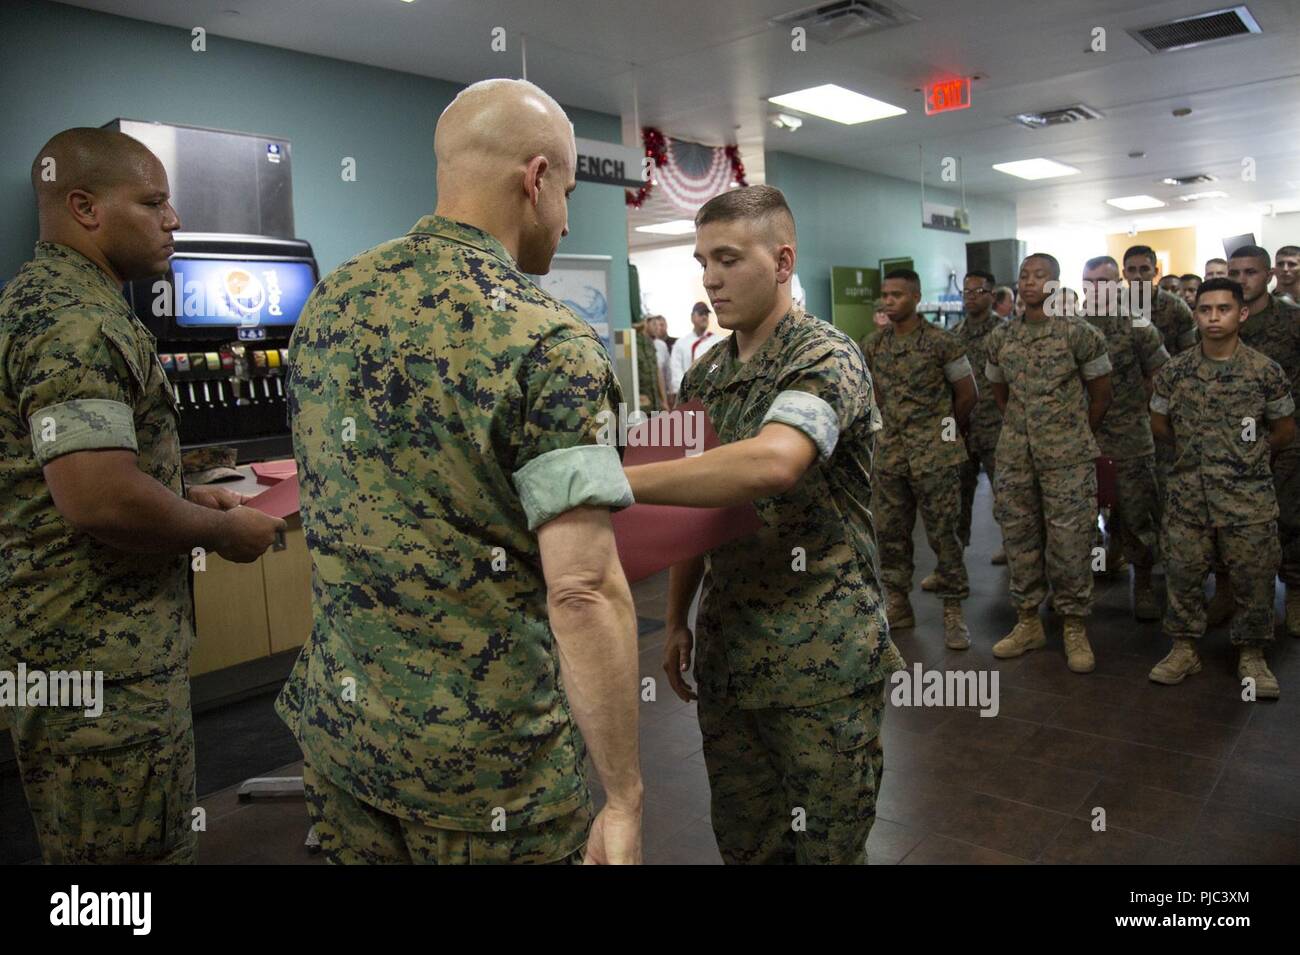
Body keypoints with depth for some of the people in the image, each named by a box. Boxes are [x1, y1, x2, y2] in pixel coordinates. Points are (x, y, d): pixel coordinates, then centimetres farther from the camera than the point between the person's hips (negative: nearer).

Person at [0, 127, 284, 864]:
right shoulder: (76, 322, -20)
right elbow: (99, 499, -29)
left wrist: (186, 498, 12)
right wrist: (221, 531, -13)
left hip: (89, 638, 11)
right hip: (101, 657, -11)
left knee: (88, 844, 22)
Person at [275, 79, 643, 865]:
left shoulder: (330, 302, 1)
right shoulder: (550, 342, -20)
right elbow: (582, 591, -26)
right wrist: (624, 800, -18)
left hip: (335, 715, 7)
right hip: (483, 748, -6)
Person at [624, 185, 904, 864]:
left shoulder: (825, 358, -15)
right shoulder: (704, 375, 9)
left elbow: (771, 463, -36)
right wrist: (677, 618, 13)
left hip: (822, 658, -6)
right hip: (725, 652, 6)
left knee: (827, 844, 11)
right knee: (741, 839, 19)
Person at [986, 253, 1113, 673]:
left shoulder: (1079, 333, -6)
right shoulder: (999, 337, 5)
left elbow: (1101, 393, 4)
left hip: (1067, 457, -4)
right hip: (1015, 454, 4)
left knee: (1070, 541, -1)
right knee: (1019, 537, 9)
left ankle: (1075, 627, 14)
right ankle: (1028, 621, 23)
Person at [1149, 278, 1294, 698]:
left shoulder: (1266, 371, -5)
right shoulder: (1173, 372, -1)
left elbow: (1284, 430, 7)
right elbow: (1160, 424, 13)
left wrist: (1249, 457, 10)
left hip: (1249, 499, -1)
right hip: (1188, 497, 2)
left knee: (1254, 580, 7)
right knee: (1183, 574, 8)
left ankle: (1251, 655, 24)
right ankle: (1184, 648, 23)